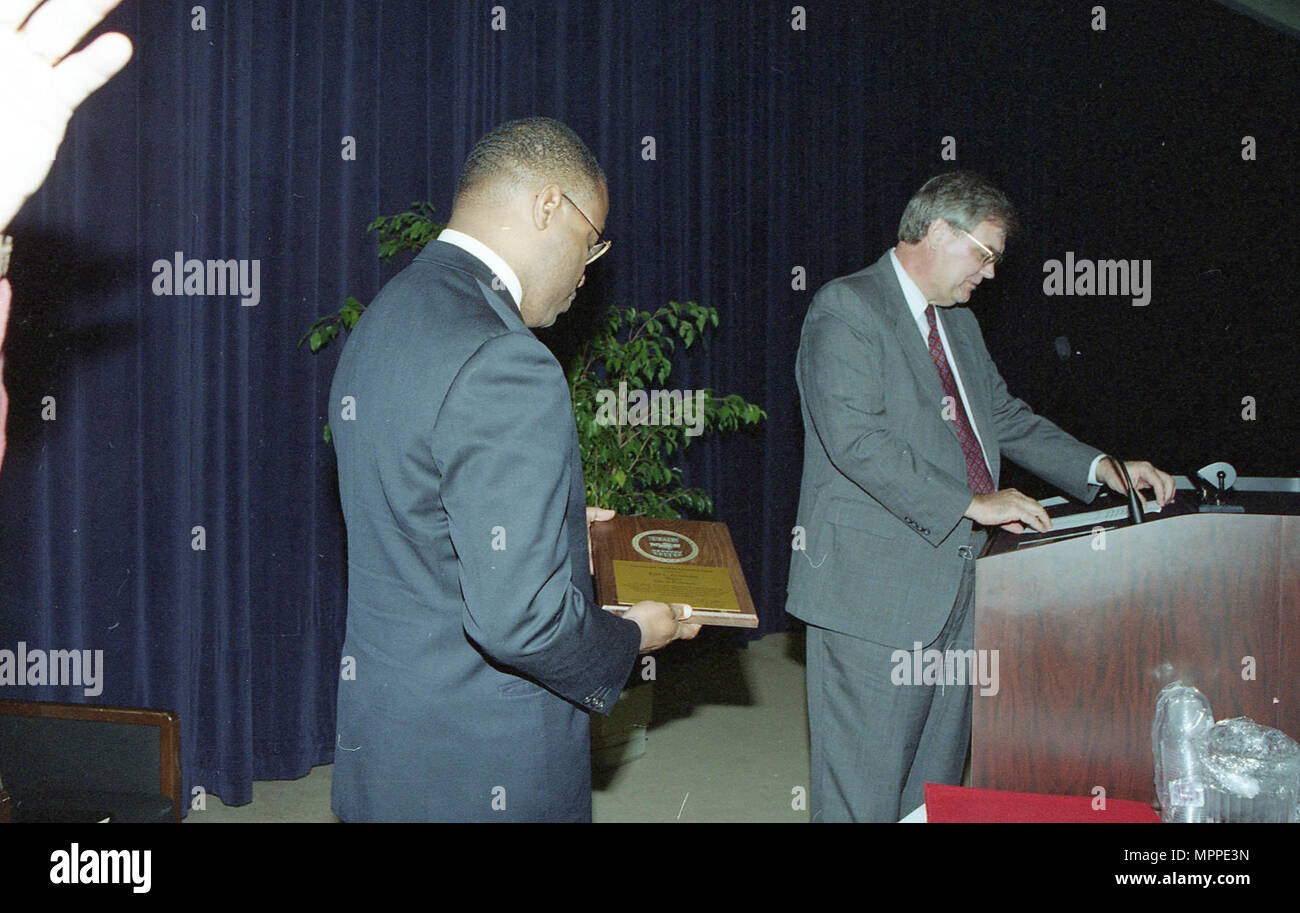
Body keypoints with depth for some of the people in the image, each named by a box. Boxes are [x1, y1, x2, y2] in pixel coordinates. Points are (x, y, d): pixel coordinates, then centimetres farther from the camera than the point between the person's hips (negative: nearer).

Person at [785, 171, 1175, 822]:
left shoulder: (958, 323, 19)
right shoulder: (845, 309, -10)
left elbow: (1004, 417, 26)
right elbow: (855, 438, -21)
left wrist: (1102, 468, 13)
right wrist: (971, 502, -21)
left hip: (953, 586, 9)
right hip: (876, 589, -9)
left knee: (937, 778, 14)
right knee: (864, 794, -3)